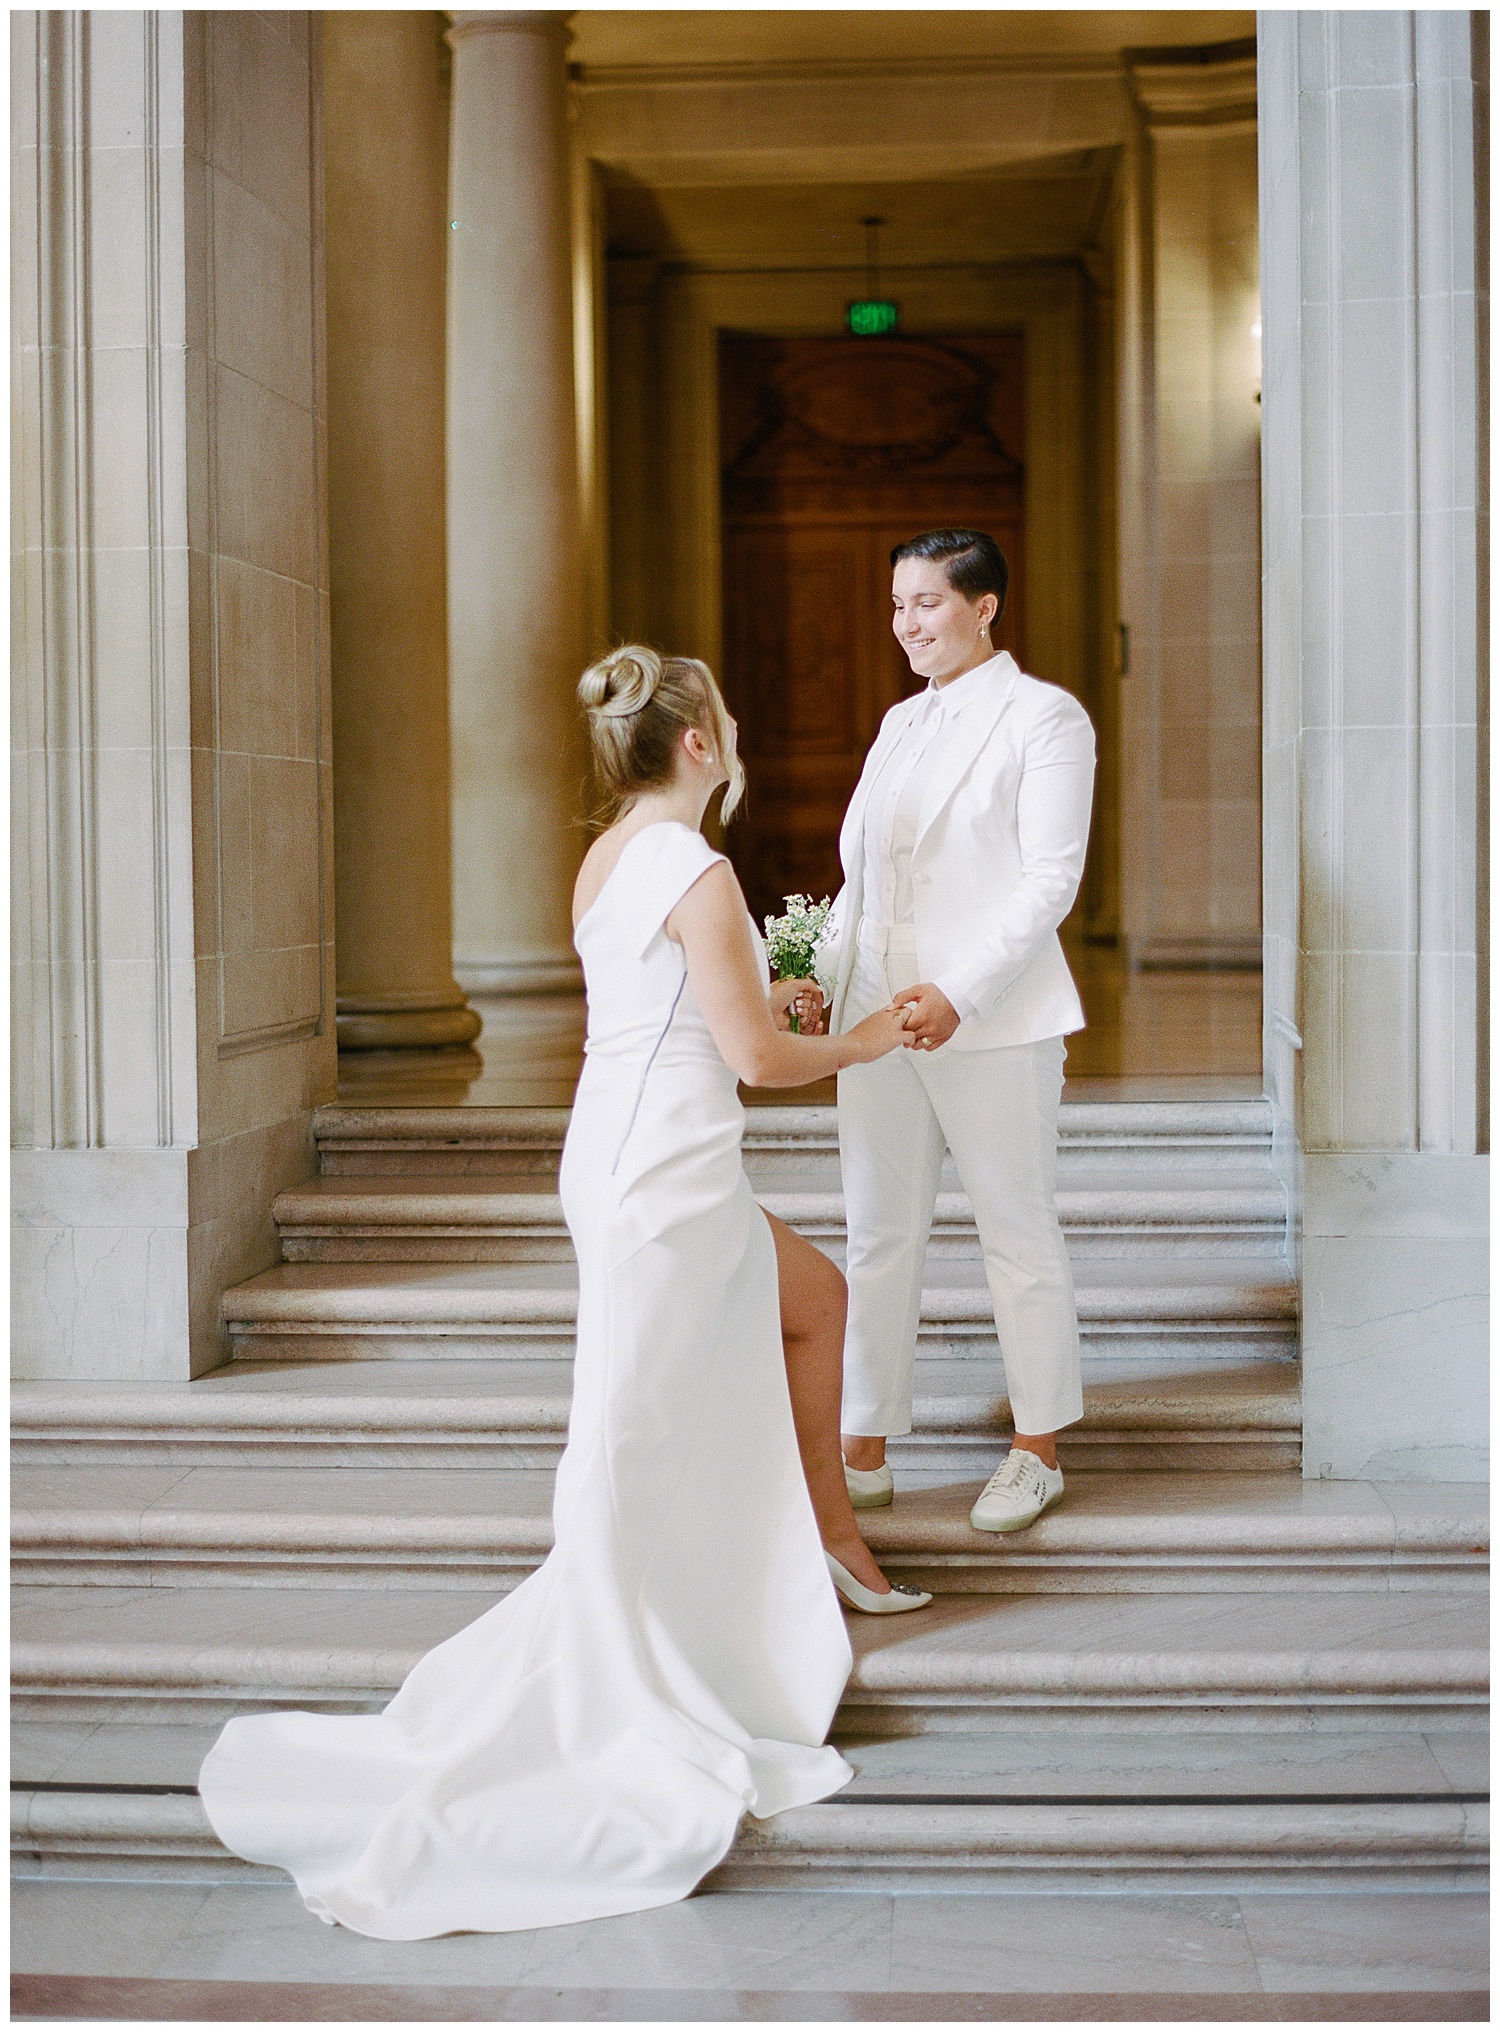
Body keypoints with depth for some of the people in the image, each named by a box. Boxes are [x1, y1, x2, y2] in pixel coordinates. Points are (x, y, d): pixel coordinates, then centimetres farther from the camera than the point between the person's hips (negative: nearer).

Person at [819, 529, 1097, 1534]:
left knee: (1019, 1235, 5)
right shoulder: (901, 723, 15)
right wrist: (820, 980, 4)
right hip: (879, 1016, 6)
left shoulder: (1045, 717, -5)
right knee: (879, 1237, 8)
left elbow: (1051, 877, -12)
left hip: (993, 1024, -6)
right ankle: (864, 1453, 16)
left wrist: (958, 993, -21)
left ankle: (1038, 1453, 18)